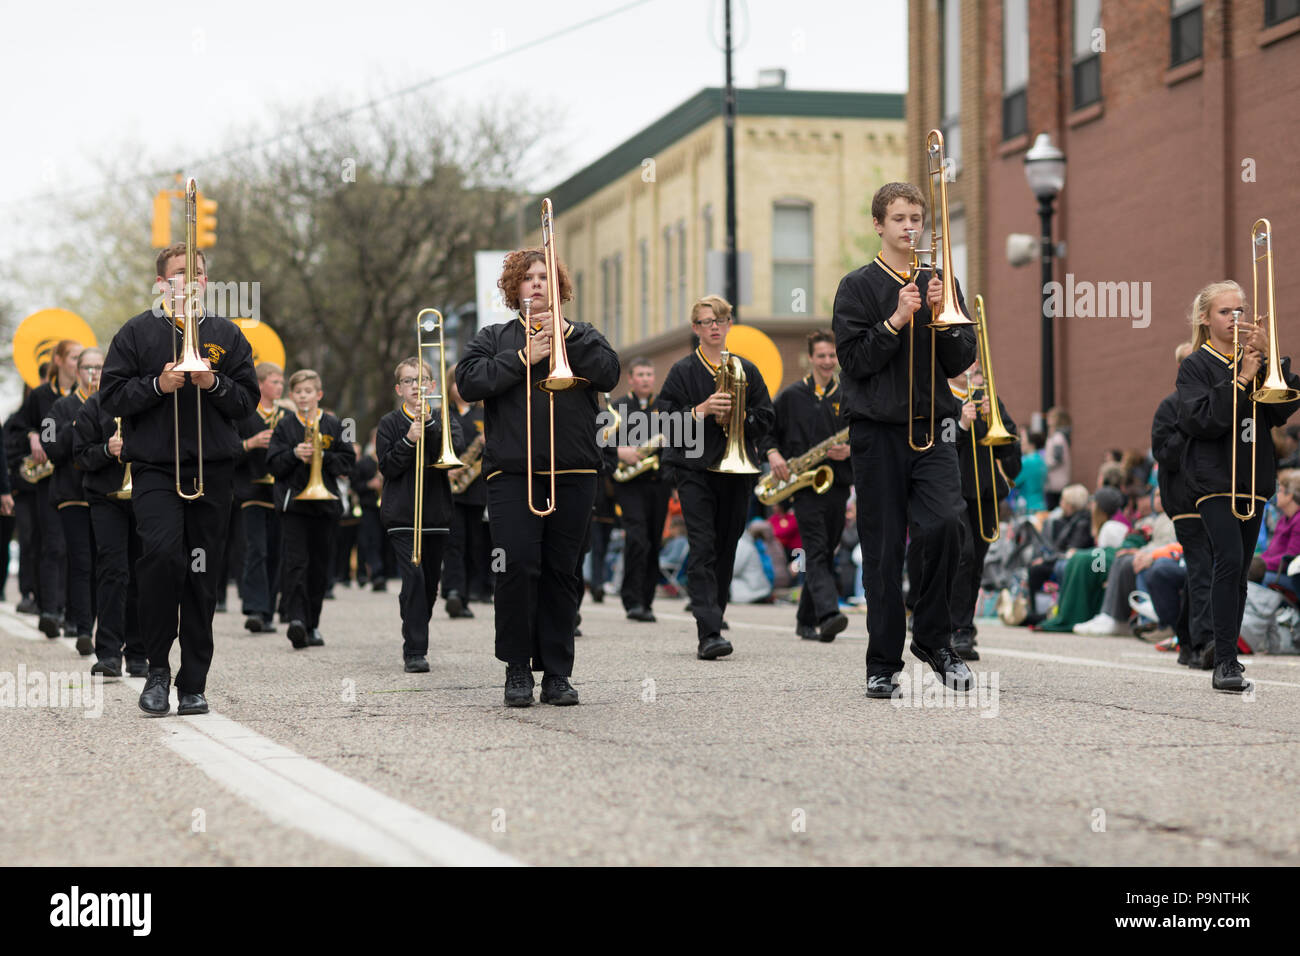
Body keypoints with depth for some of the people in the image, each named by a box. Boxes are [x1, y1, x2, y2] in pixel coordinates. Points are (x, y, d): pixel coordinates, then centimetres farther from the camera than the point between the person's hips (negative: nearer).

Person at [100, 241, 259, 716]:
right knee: (163, 553, -22)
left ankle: (193, 685, 10)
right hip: (154, 468, -2)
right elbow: (111, 397, 2)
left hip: (213, 469, 2)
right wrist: (158, 385, -13)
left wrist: (215, 384, -8)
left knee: (201, 578, 3)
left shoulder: (226, 334, 11)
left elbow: (248, 400, 10)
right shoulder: (137, 332, 5)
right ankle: (157, 667, -8)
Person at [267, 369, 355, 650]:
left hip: (324, 503, 2)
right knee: (294, 561, -14)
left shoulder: (334, 426, 8)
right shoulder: (285, 426, 6)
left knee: (319, 566, 6)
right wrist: (294, 454, -16)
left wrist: (321, 456, -12)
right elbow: (273, 464, 0)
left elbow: (346, 461, 2)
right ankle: (296, 618, -25)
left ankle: (312, 625, 15)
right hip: (293, 501, -2)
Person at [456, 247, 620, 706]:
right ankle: (517, 669, -2)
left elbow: (609, 373, -2)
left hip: (573, 474, 1)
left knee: (562, 573, 1)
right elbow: (468, 382, -1)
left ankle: (557, 672, 7)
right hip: (512, 473, -1)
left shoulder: (581, 336, 17)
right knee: (517, 565, -12)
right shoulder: (494, 338, 16)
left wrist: (565, 333, -9)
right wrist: (523, 358, -8)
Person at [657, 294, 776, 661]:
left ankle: (712, 622, 21)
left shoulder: (747, 370, 12)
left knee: (726, 548, 7)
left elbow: (766, 420, 9)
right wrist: (702, 410, -18)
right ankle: (709, 633, -21)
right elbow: (668, 420, -3)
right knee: (703, 548, -13)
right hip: (695, 468, -3)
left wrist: (739, 414, -10)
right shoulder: (683, 370, 4)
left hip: (736, 469, 3)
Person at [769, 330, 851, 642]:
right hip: (804, 484, -3)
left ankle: (806, 620, 19)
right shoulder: (792, 395, 5)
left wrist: (849, 451, -12)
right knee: (816, 552, -15)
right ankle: (829, 614, -29)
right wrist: (775, 456, -5)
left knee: (825, 554, 8)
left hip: (837, 484, 3)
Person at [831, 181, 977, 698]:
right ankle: (883, 665, 7)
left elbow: (960, 362, 7)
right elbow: (853, 359, -6)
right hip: (878, 429, -2)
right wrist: (897, 320, -14)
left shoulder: (941, 284, 13)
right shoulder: (859, 285, 3)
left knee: (945, 525, -18)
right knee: (883, 548, -1)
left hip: (931, 426, 2)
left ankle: (933, 637, 1)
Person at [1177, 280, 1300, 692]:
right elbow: (1199, 420, -14)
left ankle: (1227, 656, 18)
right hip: (1215, 476, -5)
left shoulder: (1258, 360, 12)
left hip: (1253, 476, 5)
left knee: (1237, 570, 9)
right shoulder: (1196, 365, 0)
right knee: (1229, 559, -19)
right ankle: (1225, 664, -22)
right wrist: (1241, 380, -17)